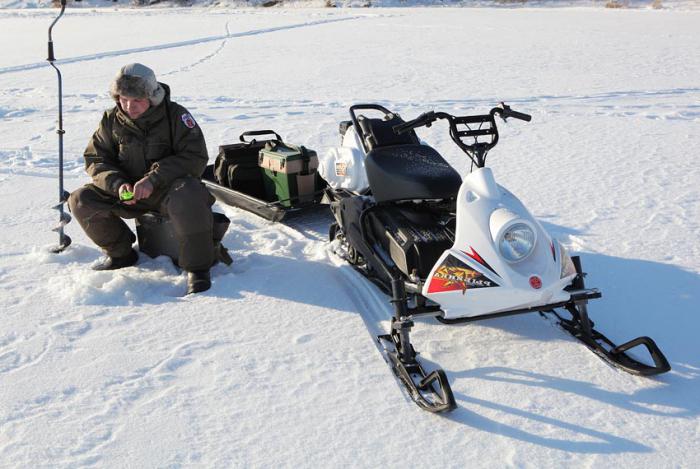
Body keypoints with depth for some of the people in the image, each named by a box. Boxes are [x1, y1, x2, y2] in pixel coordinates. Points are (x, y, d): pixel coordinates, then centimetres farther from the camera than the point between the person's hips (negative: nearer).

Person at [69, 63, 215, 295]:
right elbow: (96, 160, 2)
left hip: (168, 187, -4)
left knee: (188, 196, -38)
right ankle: (121, 253, 6)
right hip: (128, 191, 5)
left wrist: (153, 179, -29)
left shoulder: (175, 115, -13)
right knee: (80, 201, -13)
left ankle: (197, 267, -26)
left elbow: (195, 158, -19)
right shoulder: (112, 119, -1)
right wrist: (117, 184, -20)